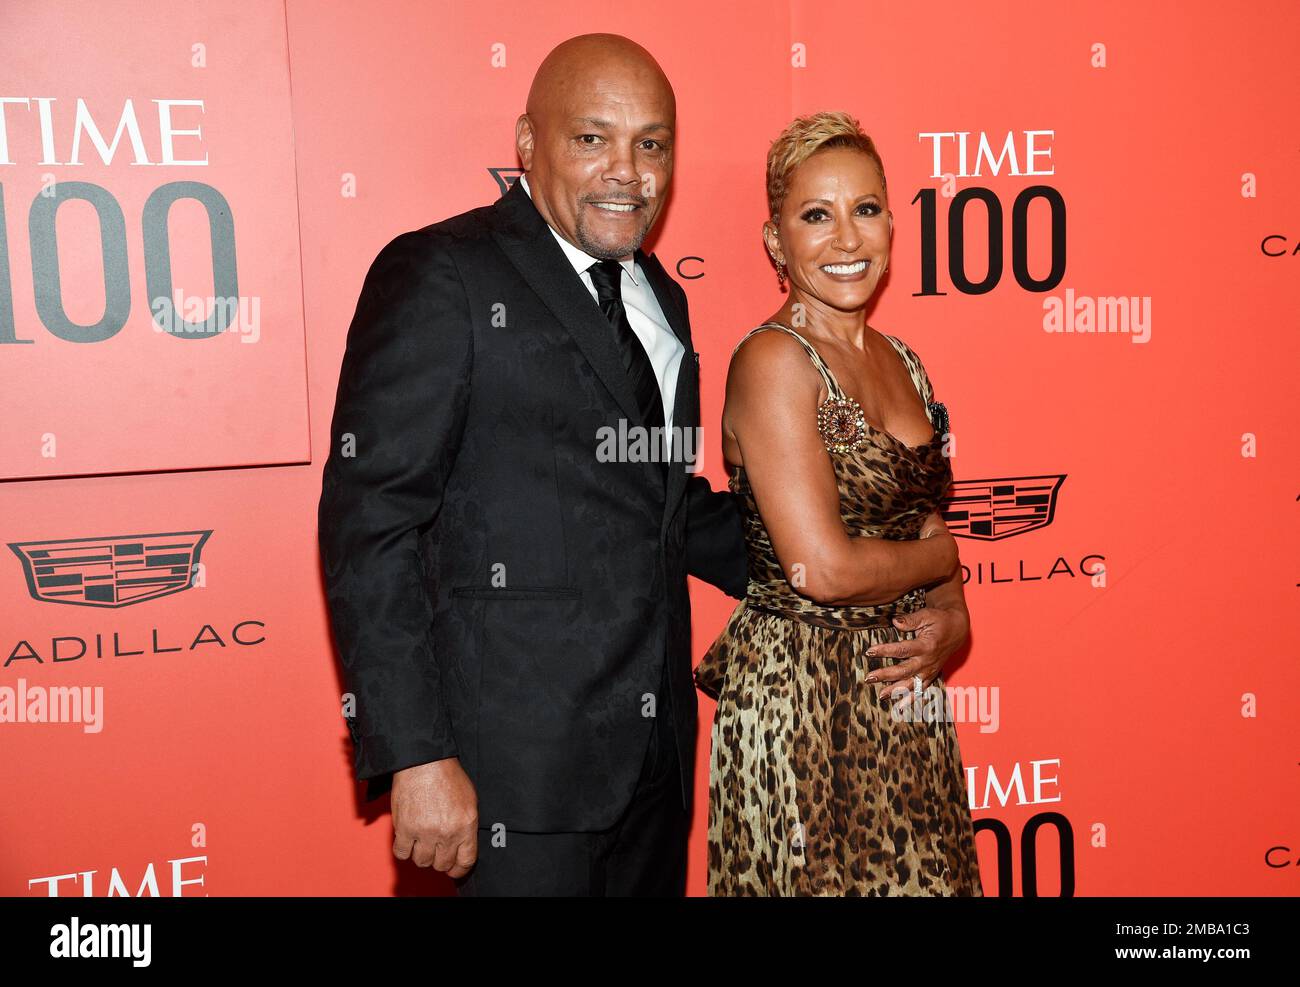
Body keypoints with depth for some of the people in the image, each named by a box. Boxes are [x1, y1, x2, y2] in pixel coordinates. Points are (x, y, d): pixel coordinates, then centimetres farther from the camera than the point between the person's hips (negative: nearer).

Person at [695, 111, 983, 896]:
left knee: (917, 875, 14)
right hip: (800, 697, -7)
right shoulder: (772, 359, -15)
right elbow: (823, 568, -21)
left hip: (901, 694, 7)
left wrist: (950, 622, -6)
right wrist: (939, 559, -4)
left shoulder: (899, 361, 9)